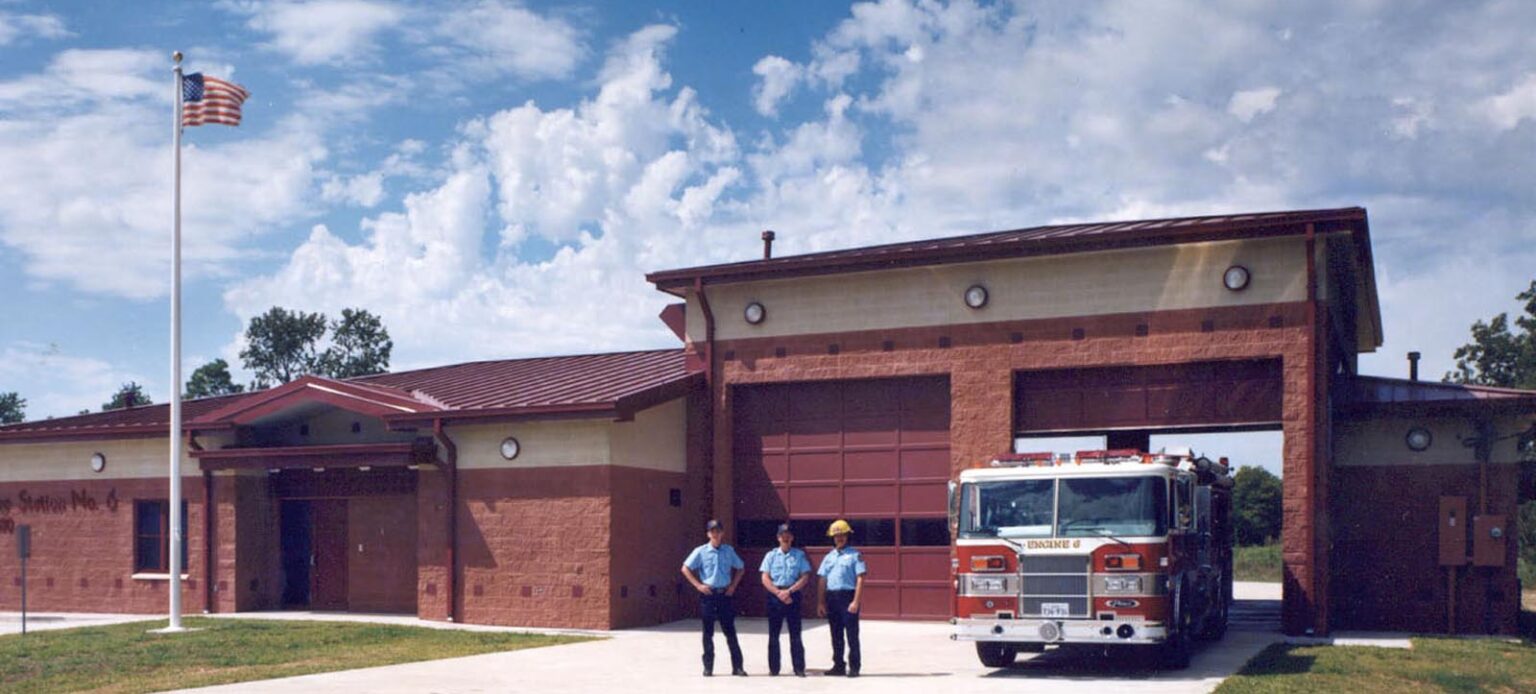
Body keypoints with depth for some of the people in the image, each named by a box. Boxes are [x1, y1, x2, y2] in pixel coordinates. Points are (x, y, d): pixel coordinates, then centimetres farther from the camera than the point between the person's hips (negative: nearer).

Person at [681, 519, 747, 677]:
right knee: (708, 632, 5)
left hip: (724, 594, 1)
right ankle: (708, 667, 13)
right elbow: (686, 569, 0)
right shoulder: (701, 551, -2)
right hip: (708, 594, -1)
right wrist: (698, 585, -7)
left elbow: (740, 568, 17)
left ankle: (737, 667, 3)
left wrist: (733, 585, 6)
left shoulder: (728, 550, 5)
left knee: (730, 631, 1)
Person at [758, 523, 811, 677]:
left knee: (795, 634, -1)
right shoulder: (771, 555, 7)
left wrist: (789, 591, -11)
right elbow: (765, 579, 2)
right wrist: (779, 593, -10)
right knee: (773, 634, 3)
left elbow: (805, 577, -2)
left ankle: (799, 668, 2)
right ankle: (773, 668, 9)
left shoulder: (800, 555, 5)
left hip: (793, 595, -1)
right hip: (774, 595, 1)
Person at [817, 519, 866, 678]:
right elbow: (823, 581, 14)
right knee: (836, 634, 10)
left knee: (852, 633, -4)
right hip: (831, 597, 5)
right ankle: (838, 666, 17)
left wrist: (856, 602, -16)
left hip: (848, 596, -5)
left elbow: (860, 579, -8)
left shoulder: (855, 555, -1)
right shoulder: (829, 557, 15)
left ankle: (854, 667, 1)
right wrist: (821, 603, 7)